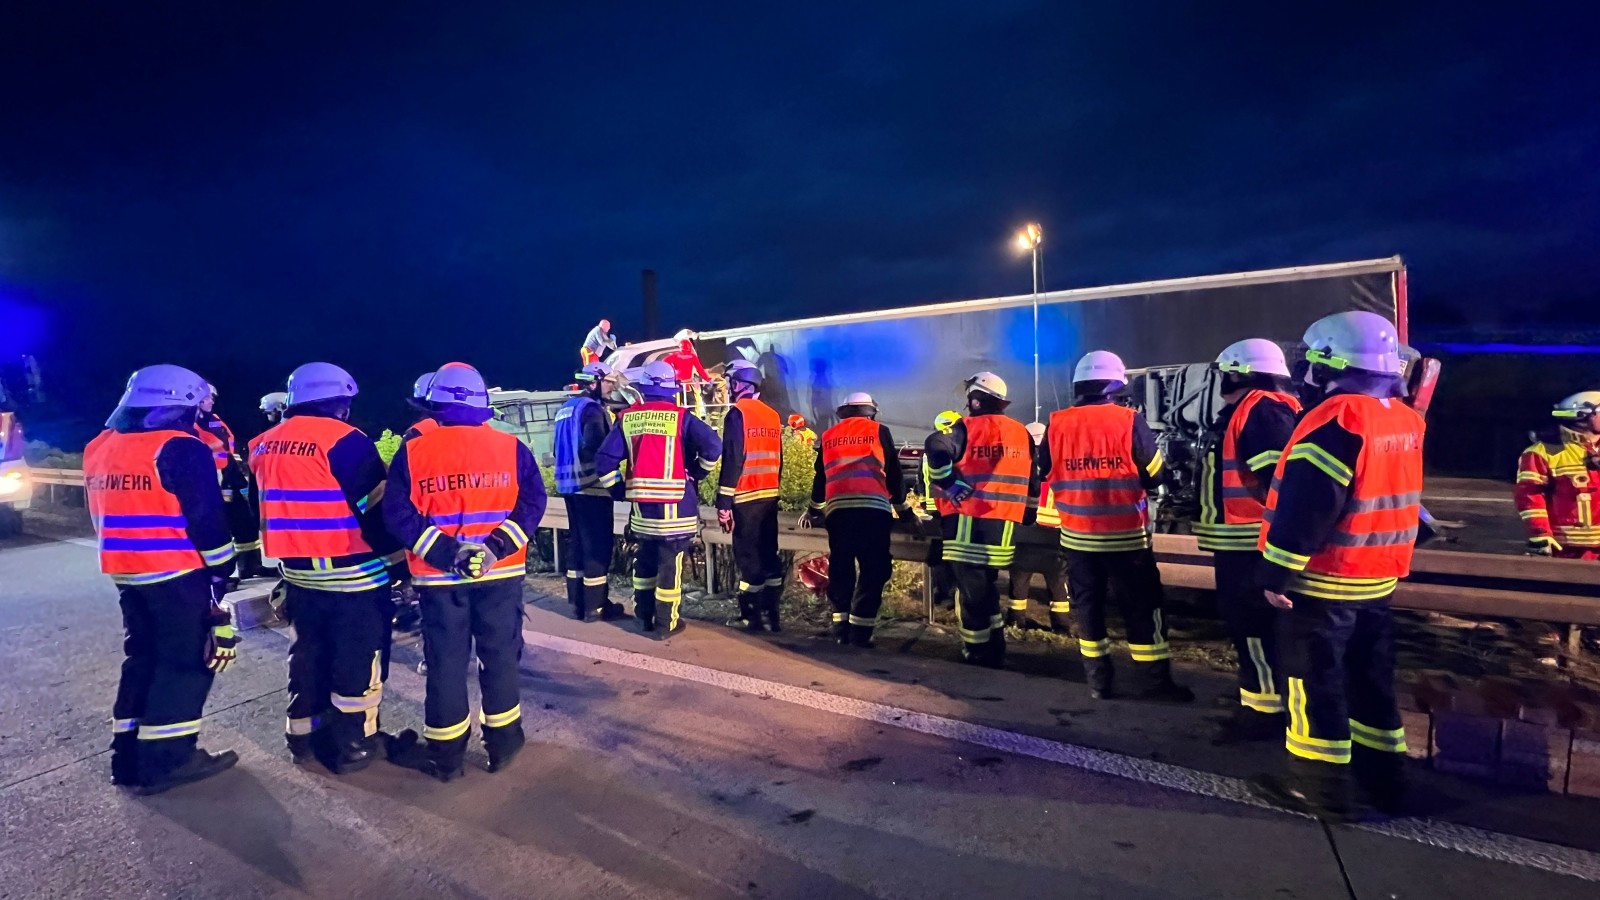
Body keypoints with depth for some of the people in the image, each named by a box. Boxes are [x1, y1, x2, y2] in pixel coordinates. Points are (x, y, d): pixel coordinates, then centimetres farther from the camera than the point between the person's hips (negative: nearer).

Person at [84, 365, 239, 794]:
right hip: (178, 574, -8)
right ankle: (165, 759, 5)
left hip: (126, 572, 8)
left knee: (143, 658, 18)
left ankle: (129, 756, 25)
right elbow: (207, 518, -16)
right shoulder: (181, 449, -16)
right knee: (187, 662, 2)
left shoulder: (99, 449, 11)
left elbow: (107, 513, 18)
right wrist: (221, 570, -6)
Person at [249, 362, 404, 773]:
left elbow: (268, 509, 17)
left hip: (298, 572, 8)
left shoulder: (263, 445, 9)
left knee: (309, 651, 22)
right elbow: (377, 510, -17)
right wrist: (398, 562, -9)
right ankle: (354, 746, 14)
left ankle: (302, 734, 33)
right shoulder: (345, 440, -16)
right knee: (357, 658, 5)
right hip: (353, 576, -7)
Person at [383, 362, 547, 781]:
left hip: (438, 575, 0)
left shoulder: (412, 452, -1)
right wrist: (497, 546, -13)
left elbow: (397, 513, -7)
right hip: (500, 572, 0)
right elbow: (533, 501, -9)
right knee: (500, 656, 12)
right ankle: (504, 743, 23)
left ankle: (446, 754, 23)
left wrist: (443, 552, -11)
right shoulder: (511, 447, -2)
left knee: (445, 661, 11)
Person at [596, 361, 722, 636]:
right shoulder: (680, 417, -7)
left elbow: (604, 460, 2)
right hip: (674, 502, -4)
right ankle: (667, 623, 13)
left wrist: (619, 490, 12)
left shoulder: (627, 418, 5)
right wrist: (698, 473, -1)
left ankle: (644, 617, 28)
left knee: (644, 559, 19)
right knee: (670, 562, 5)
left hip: (641, 502, 4)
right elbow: (713, 446, -17)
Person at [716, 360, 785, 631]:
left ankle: (751, 616, 6)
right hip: (769, 496, 7)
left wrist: (724, 503, -14)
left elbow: (732, 461, -16)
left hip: (746, 497, -7)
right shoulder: (772, 415, 12)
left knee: (748, 555, 0)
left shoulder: (738, 413, -9)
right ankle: (772, 613, 18)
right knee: (769, 553, 12)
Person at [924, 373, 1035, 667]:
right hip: (1004, 523, 6)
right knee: (986, 584, 19)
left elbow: (936, 448, -25)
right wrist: (1026, 516, 23)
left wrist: (949, 485, -17)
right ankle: (994, 648, 25)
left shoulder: (967, 428, -5)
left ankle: (977, 653, 9)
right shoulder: (1021, 433, 13)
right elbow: (1031, 480, 15)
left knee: (971, 587, 2)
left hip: (969, 520, -6)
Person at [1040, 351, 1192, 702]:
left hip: (1076, 535, 3)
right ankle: (1155, 682, 16)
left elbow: (1045, 473, 8)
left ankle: (1098, 681, 19)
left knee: (1087, 606, 12)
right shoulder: (1129, 421, -10)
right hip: (1125, 535, -2)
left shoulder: (1057, 424, -3)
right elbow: (1155, 476, -2)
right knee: (1142, 608, 9)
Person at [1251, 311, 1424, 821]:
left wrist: (1278, 572, -19)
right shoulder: (1403, 420, 7)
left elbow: (1306, 506, -23)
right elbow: (1389, 495, 17)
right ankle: (1381, 777, 29)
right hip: (1378, 575, 9)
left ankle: (1321, 786, 12)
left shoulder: (1337, 419, -21)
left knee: (1314, 679, 3)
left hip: (1325, 579, -9)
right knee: (1369, 678, 18)